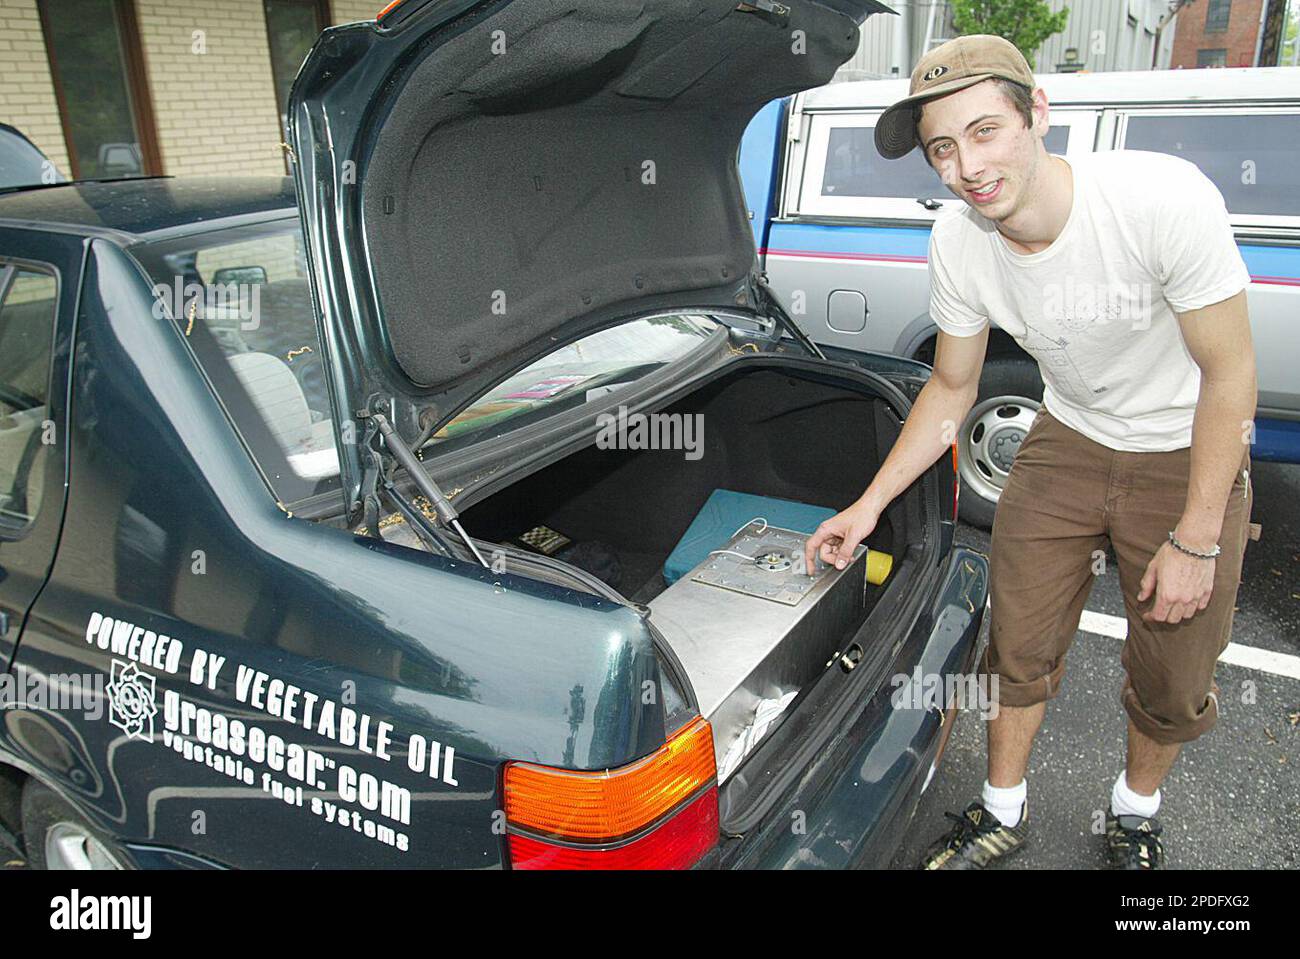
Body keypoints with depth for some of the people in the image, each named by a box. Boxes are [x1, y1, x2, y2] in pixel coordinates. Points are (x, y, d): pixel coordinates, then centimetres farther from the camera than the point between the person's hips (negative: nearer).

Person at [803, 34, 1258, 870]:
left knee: (1173, 680, 7)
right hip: (1069, 440, 3)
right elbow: (951, 389, -3)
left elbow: (1230, 371, -21)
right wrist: (870, 504, -6)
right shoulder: (958, 244, -18)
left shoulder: (1166, 199, -31)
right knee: (1020, 644, 7)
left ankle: (1136, 814, 38)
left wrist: (1196, 541, -19)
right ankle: (1004, 815, 31)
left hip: (1190, 452, -3)